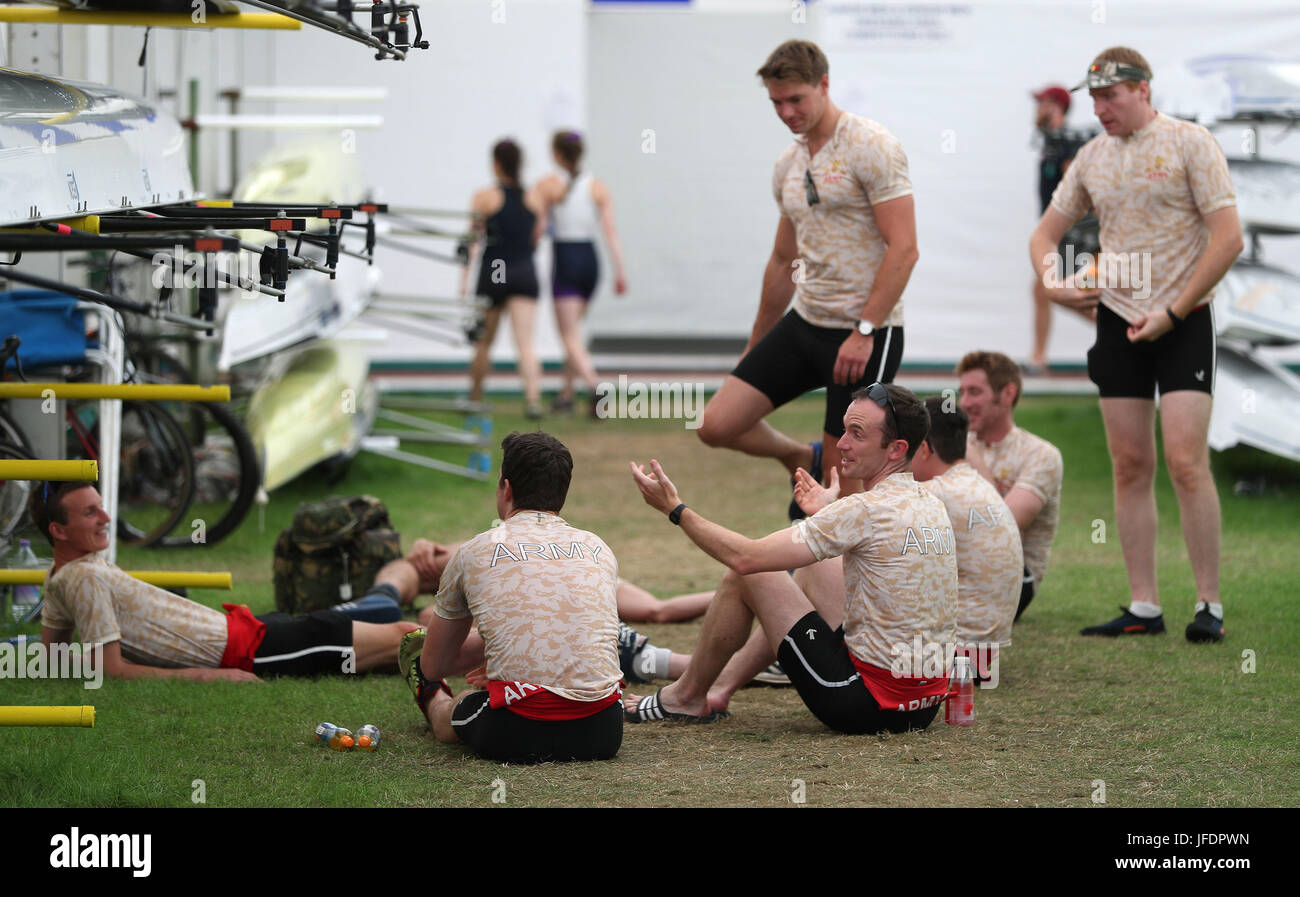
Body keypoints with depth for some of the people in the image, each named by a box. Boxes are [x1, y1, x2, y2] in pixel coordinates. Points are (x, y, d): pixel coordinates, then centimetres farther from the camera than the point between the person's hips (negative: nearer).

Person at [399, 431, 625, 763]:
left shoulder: (473, 552, 8)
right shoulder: (599, 549, 15)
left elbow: (434, 667, 22)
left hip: (517, 738, -2)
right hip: (601, 733, 2)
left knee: (451, 710, 31)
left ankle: (432, 701, 62)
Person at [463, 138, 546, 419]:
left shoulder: (485, 198, -5)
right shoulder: (534, 199, 4)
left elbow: (473, 241, -6)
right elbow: (536, 238, 11)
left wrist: (464, 280, -5)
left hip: (492, 274, -1)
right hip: (525, 274, 1)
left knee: (483, 343, 14)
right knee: (525, 343, -8)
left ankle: (474, 398, 24)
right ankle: (533, 398, -25)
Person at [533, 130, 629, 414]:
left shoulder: (549, 185, -6)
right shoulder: (598, 187, 3)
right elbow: (611, 230, -2)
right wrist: (620, 270, 0)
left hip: (564, 261, -5)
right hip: (590, 258, 5)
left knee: (570, 335, -5)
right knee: (573, 329, 21)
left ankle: (594, 386, -27)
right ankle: (566, 393, 27)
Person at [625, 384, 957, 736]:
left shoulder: (867, 510, -20)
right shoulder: (931, 505, 5)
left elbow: (745, 558, -17)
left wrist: (676, 509, -5)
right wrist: (827, 512, 36)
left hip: (874, 703, -8)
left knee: (745, 575, 3)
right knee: (820, 566, 27)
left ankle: (686, 696, 23)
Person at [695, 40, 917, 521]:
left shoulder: (871, 147, -11)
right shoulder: (789, 165, 13)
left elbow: (903, 249, -18)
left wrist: (864, 332, -23)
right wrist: (754, 350, 28)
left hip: (866, 334, -7)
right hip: (805, 322, 7)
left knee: (843, 476, -5)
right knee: (716, 425, -3)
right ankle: (803, 459, 23)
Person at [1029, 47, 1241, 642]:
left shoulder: (1190, 144, -7)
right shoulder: (1093, 157, 10)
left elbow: (1228, 239, -11)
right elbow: (1047, 231, 19)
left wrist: (1172, 312, -13)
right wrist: (1052, 278, -3)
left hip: (1182, 321, -5)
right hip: (1118, 322, 5)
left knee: (1185, 463, -13)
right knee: (1130, 466, 3)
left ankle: (1209, 607, -7)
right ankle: (1143, 608, 8)